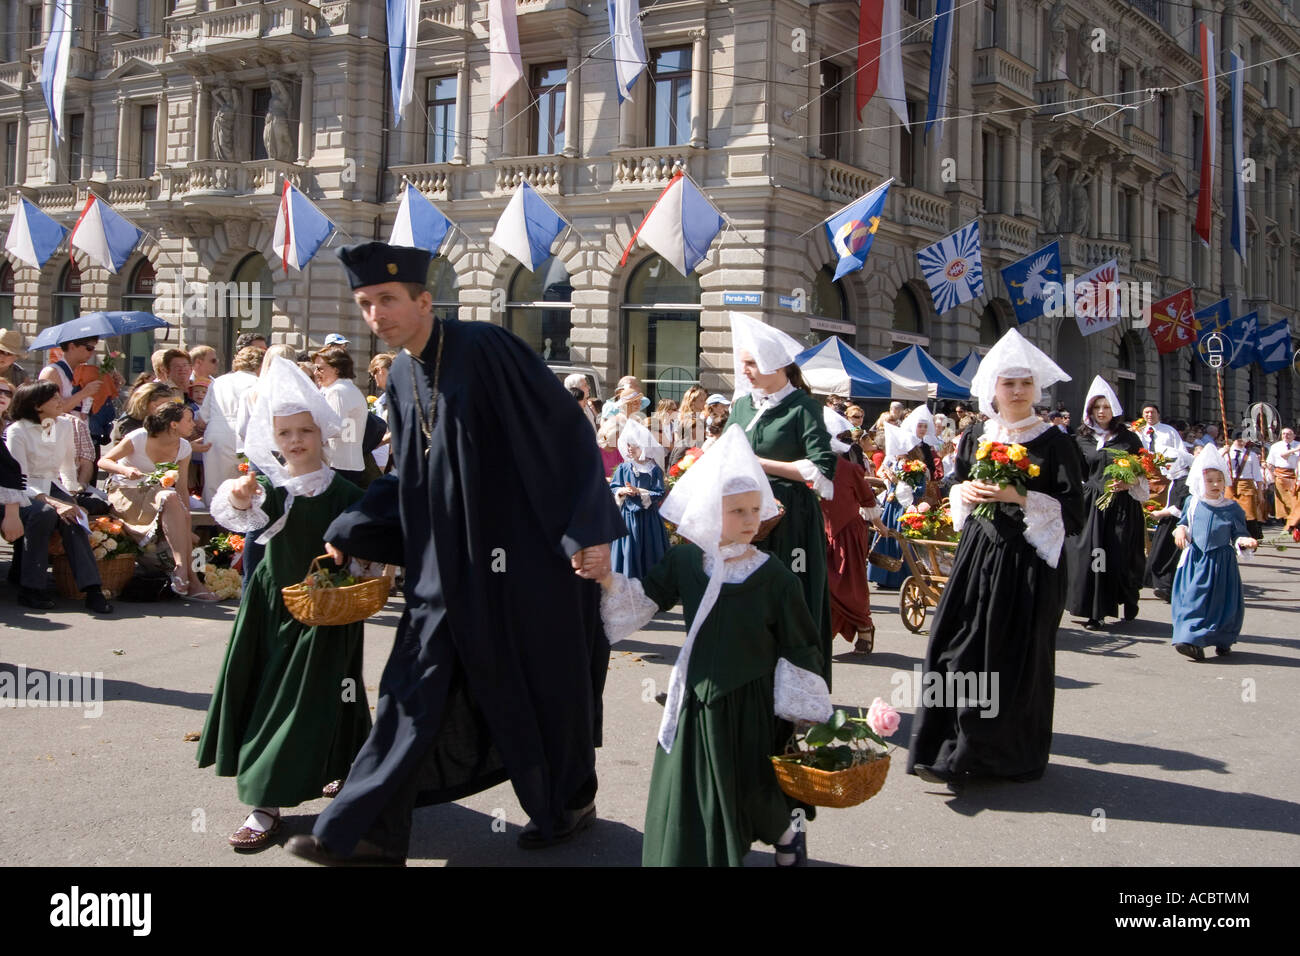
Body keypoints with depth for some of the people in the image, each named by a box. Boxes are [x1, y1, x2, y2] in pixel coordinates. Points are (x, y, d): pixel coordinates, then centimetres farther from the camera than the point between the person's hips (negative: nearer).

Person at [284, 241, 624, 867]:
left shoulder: (486, 349, -16)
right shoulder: (401, 380, 7)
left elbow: (566, 434, -16)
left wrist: (589, 531, -20)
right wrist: (348, 533, 10)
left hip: (521, 558, -6)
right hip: (447, 566, 6)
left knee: (540, 686, 9)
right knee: (416, 690, 4)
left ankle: (569, 803, 32)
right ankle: (372, 832, 10)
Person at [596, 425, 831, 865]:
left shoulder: (776, 577, -16)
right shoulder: (684, 561, -7)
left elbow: (799, 652, -9)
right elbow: (645, 600, 7)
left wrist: (802, 714, -5)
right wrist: (608, 581, -10)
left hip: (750, 710, -3)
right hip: (695, 703, 3)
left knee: (752, 795, 12)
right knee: (688, 799, 11)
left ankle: (789, 833, 43)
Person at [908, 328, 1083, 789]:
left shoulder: (1054, 443, -4)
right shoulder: (976, 437, 9)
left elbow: (1072, 513, -8)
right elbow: (958, 488, 21)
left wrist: (1019, 497, -18)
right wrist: (964, 492, -2)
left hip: (1028, 561, -4)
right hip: (978, 555, 4)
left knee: (1016, 658, 0)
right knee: (959, 646, -3)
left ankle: (1010, 754, 15)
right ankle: (954, 751, 7)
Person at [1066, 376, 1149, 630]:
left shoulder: (1128, 438, 5)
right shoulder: (1082, 439, 10)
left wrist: (1129, 483, -13)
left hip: (1123, 504, -2)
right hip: (1092, 503, 2)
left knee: (1121, 557, -2)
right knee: (1092, 555, -5)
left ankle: (1129, 603, 21)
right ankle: (1095, 612, 1)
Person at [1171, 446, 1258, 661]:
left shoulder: (1232, 508, 0)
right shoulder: (1193, 503, 4)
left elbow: (1238, 533, 4)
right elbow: (1184, 522, 16)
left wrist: (1244, 541, -16)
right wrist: (1181, 530, -5)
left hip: (1221, 562, -1)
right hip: (1195, 560, 1)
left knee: (1221, 601, 1)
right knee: (1192, 598, -5)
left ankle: (1222, 641, 18)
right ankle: (1193, 642, -4)